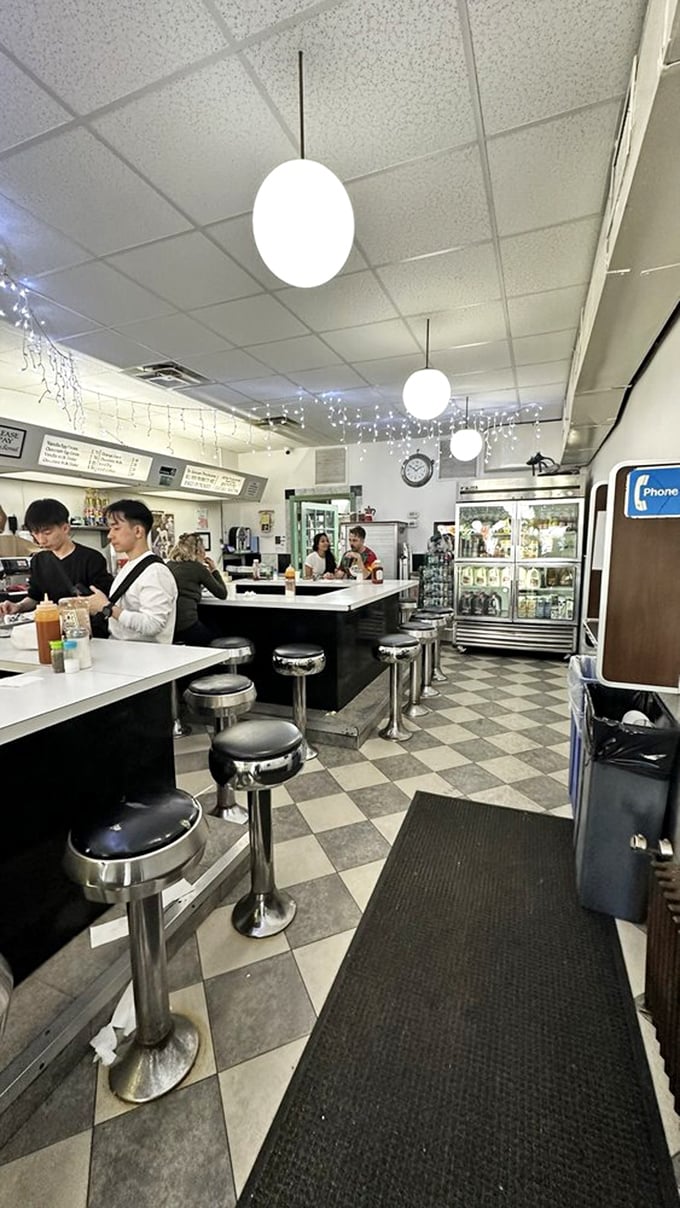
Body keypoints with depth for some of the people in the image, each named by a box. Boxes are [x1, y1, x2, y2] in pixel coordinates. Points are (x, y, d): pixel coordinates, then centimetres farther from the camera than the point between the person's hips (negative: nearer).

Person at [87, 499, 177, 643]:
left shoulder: (155, 572, -15)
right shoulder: (128, 567, 12)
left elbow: (152, 625, -23)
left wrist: (107, 607, -17)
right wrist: (97, 607, 3)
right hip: (119, 647, 7)